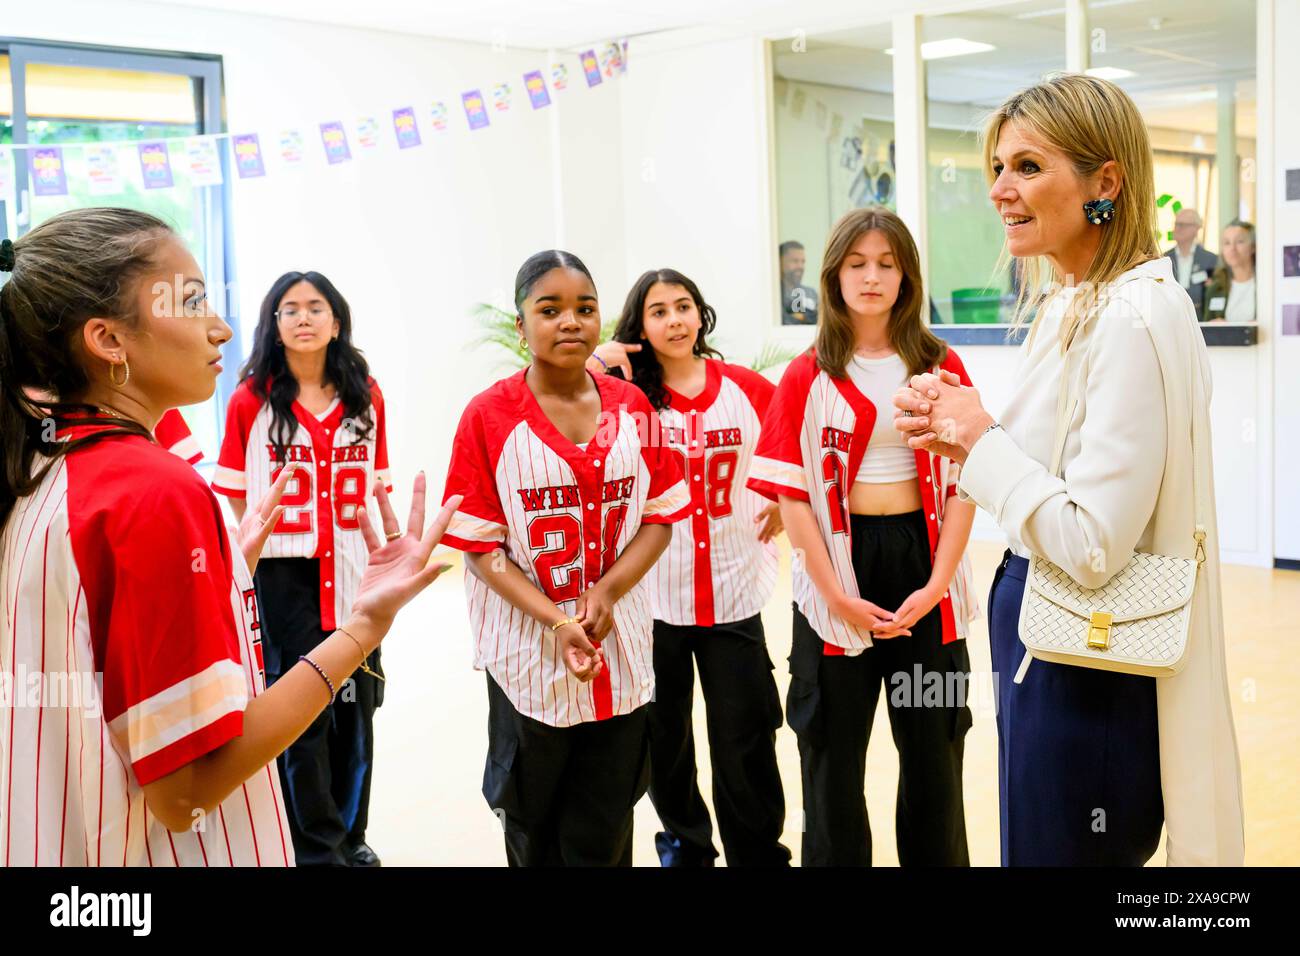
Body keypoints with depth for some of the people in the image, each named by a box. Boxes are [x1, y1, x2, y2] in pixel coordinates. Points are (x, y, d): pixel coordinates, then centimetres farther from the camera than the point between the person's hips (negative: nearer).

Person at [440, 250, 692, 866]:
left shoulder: (632, 407, 2)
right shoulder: (489, 416, -8)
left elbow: (660, 519, 3)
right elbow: (481, 548, -8)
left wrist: (604, 594, -13)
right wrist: (556, 622, -18)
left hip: (620, 653, 2)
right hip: (529, 653, -2)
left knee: (605, 836, 12)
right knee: (534, 831, 16)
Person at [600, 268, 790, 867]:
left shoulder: (747, 389, 1)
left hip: (732, 592, 0)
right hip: (652, 596, 0)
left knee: (745, 740, 3)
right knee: (665, 735, 14)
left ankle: (759, 855, 17)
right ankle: (685, 843, 35)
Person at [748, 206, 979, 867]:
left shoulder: (941, 368, 4)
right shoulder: (808, 377, 0)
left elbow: (963, 483, 0)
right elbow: (793, 495, -5)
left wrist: (936, 586, -10)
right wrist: (839, 597, -12)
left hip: (922, 560, 1)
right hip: (839, 562, -1)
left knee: (933, 746, 9)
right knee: (834, 750, 9)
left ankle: (935, 858, 25)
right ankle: (834, 858, 25)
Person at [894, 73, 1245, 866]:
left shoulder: (1135, 317, -21)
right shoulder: (1071, 305, 9)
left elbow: (1094, 546, -26)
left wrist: (982, 438, -15)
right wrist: (960, 437, 0)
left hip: (1090, 673, -9)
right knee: (1034, 842, 22)